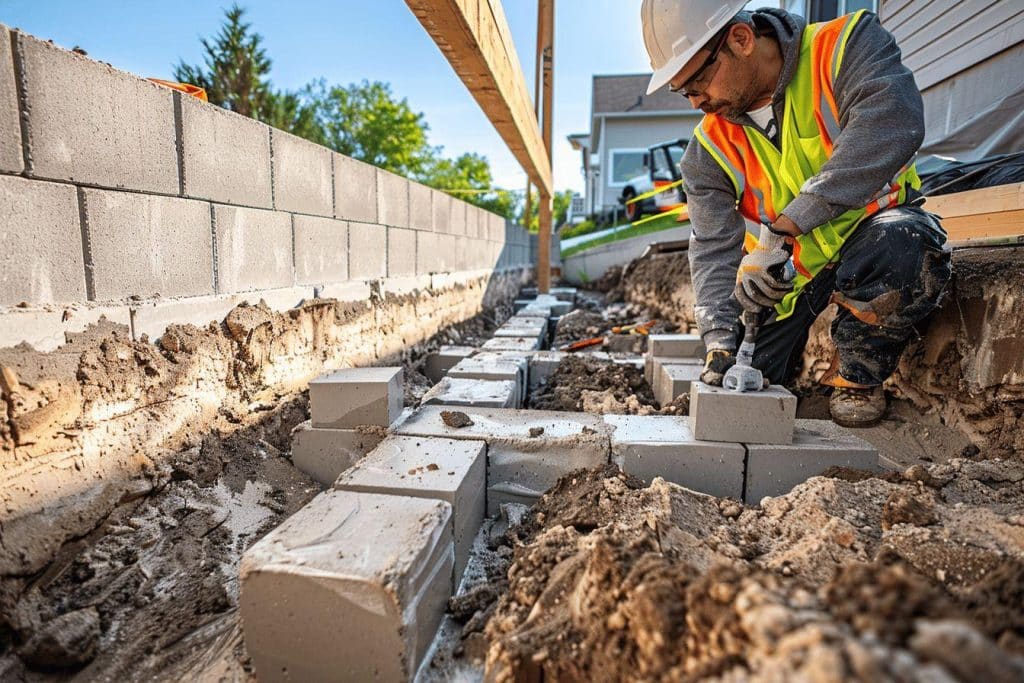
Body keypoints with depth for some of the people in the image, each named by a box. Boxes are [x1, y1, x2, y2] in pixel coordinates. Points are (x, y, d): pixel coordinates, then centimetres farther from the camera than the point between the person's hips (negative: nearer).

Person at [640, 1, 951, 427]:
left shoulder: (846, 45, -18)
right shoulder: (709, 150, -9)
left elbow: (892, 124, -37)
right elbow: (714, 249, -13)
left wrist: (784, 227, -45)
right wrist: (718, 341, -27)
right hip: (788, 266, 3)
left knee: (901, 243, -37)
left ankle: (857, 373, -10)